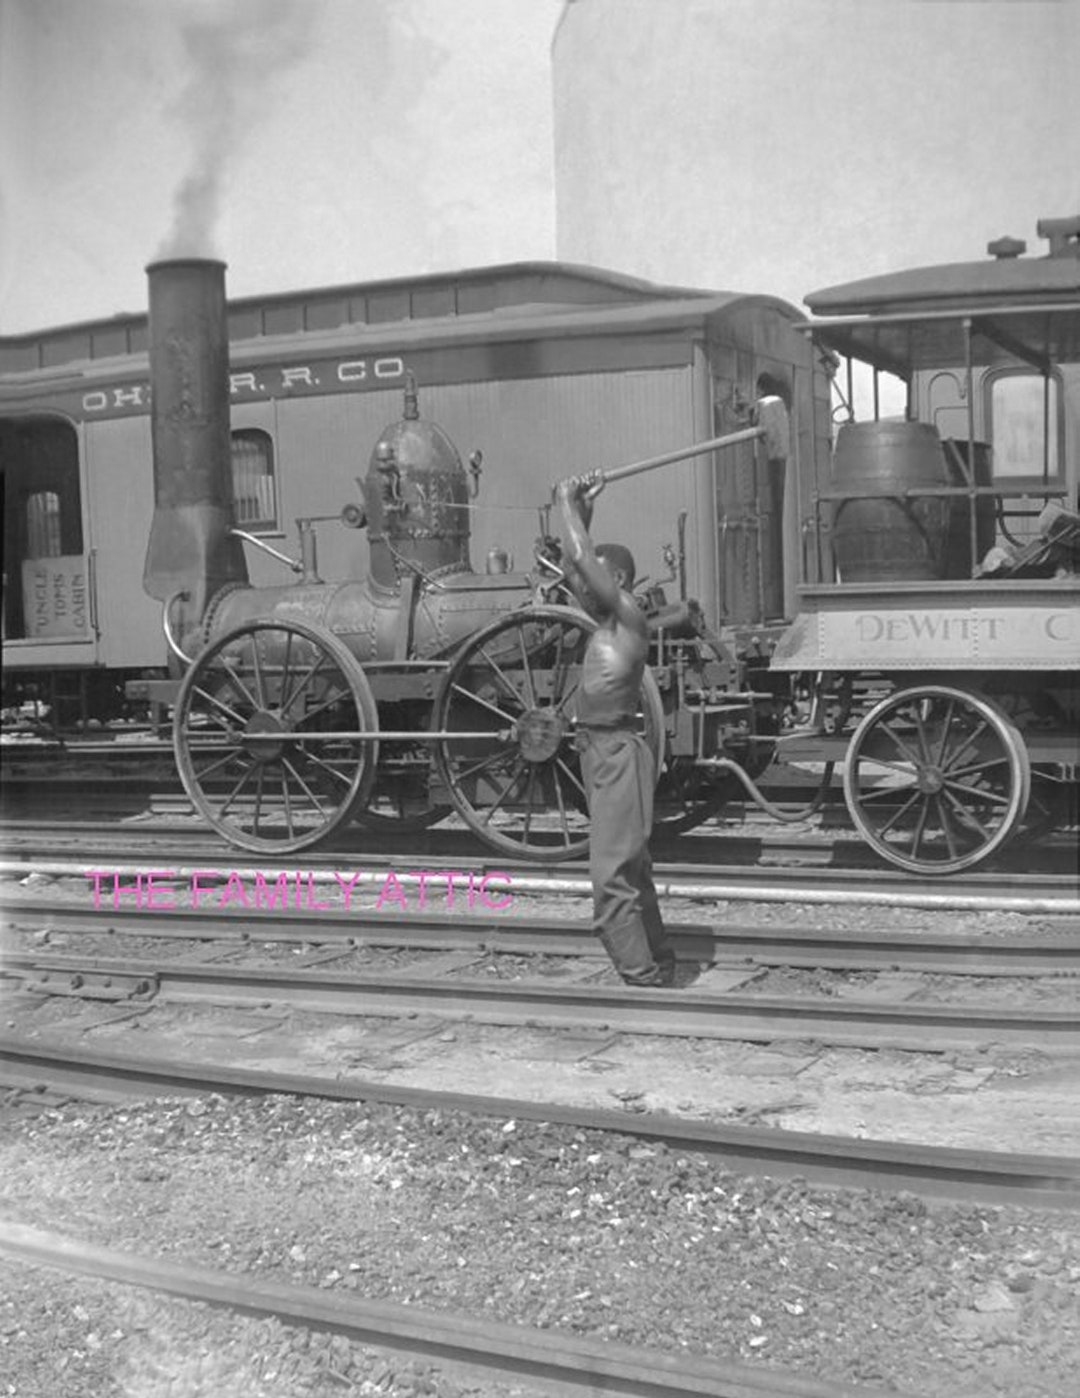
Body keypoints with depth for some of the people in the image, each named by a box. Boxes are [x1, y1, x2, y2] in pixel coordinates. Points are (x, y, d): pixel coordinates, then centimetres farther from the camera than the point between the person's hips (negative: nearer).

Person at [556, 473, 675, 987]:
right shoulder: (604, 619, 12)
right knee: (629, 868, 18)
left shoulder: (628, 615, -11)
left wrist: (569, 503, -6)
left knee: (611, 876, -13)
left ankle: (642, 978, -11)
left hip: (618, 748, -10)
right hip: (598, 747, 10)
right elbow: (571, 567, 22)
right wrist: (579, 509, 16)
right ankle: (658, 968, 29)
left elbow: (582, 559, -18)